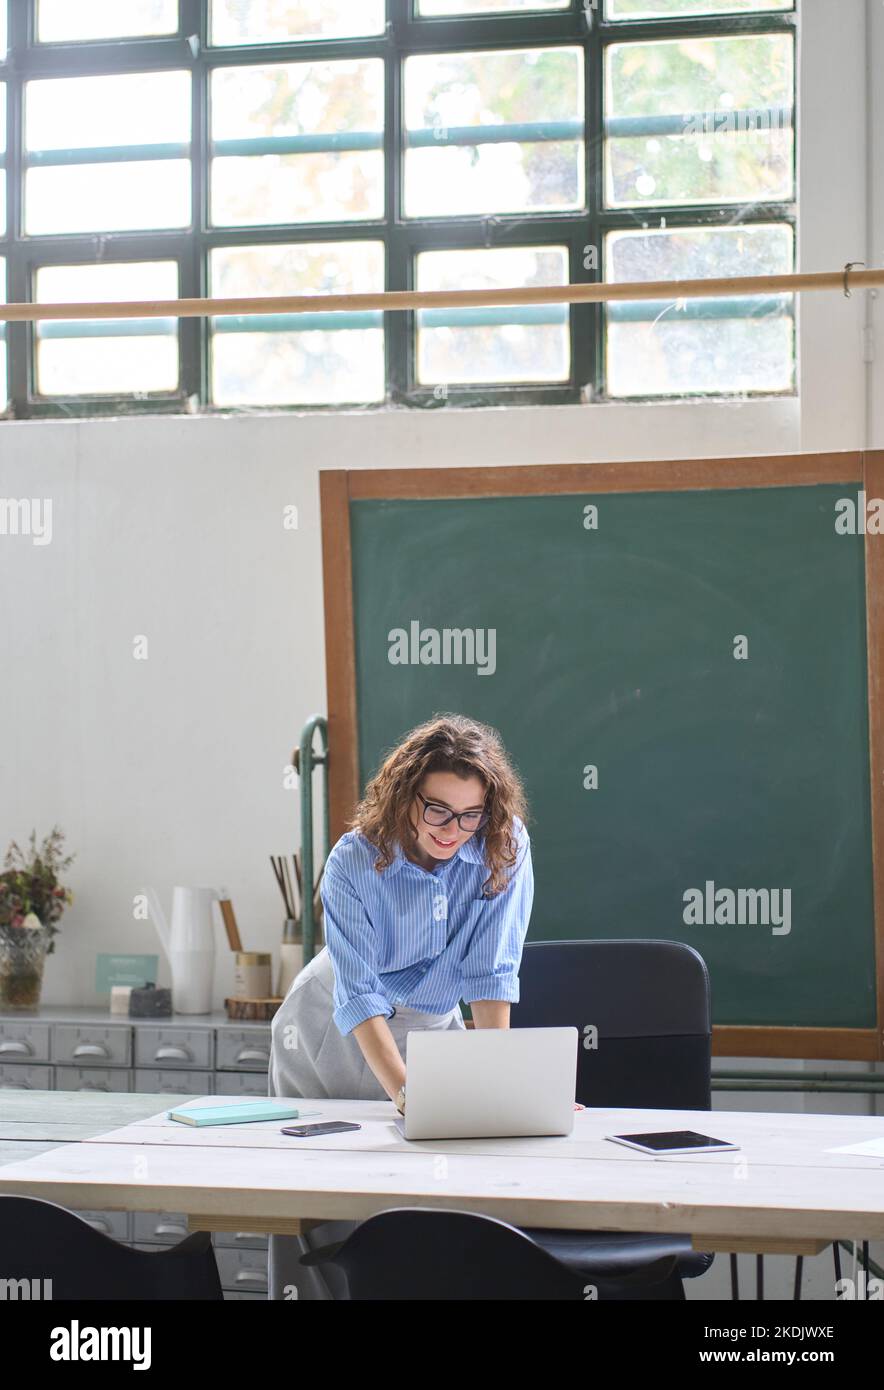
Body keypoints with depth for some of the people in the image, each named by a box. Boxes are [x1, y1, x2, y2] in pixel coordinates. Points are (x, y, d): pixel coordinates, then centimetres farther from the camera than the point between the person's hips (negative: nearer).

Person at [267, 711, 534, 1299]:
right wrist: (403, 1090, -42)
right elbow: (357, 996, -30)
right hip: (332, 1035, -1)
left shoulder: (506, 847, -21)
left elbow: (491, 974, -20)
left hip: (430, 1026, 1)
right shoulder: (355, 861, -26)